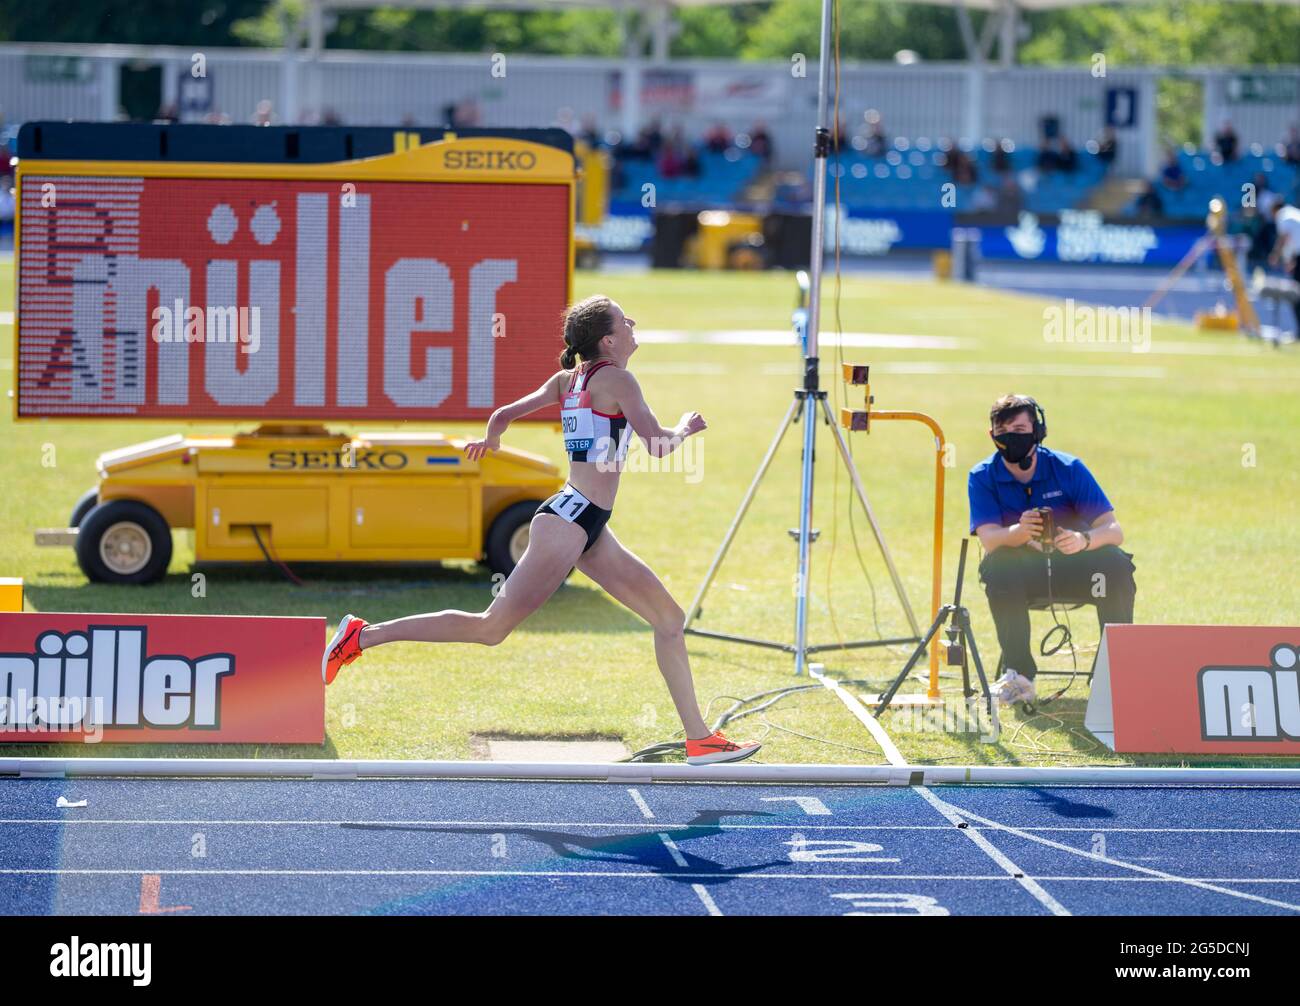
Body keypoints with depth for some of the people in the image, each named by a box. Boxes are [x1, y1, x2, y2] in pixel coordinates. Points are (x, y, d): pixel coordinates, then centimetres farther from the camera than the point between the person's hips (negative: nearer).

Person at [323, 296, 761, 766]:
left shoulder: (567, 379, 12)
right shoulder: (615, 378, -12)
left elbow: (504, 415, 14)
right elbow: (659, 445, -17)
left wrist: (489, 440, 36)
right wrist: (685, 428, 5)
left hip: (591, 531, 10)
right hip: (569, 521, -10)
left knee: (670, 618, 9)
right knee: (491, 627, -8)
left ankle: (700, 740, 11)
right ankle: (363, 636, -2)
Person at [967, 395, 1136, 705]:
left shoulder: (1068, 468, -10)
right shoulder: (982, 477, -8)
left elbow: (1114, 530, -16)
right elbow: (988, 539, -22)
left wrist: (1084, 539, -41)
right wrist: (1020, 532, -45)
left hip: (1072, 567, 0)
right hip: (1021, 573, 0)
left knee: (1115, 563, -29)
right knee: (997, 566, -33)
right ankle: (1018, 674, -27)